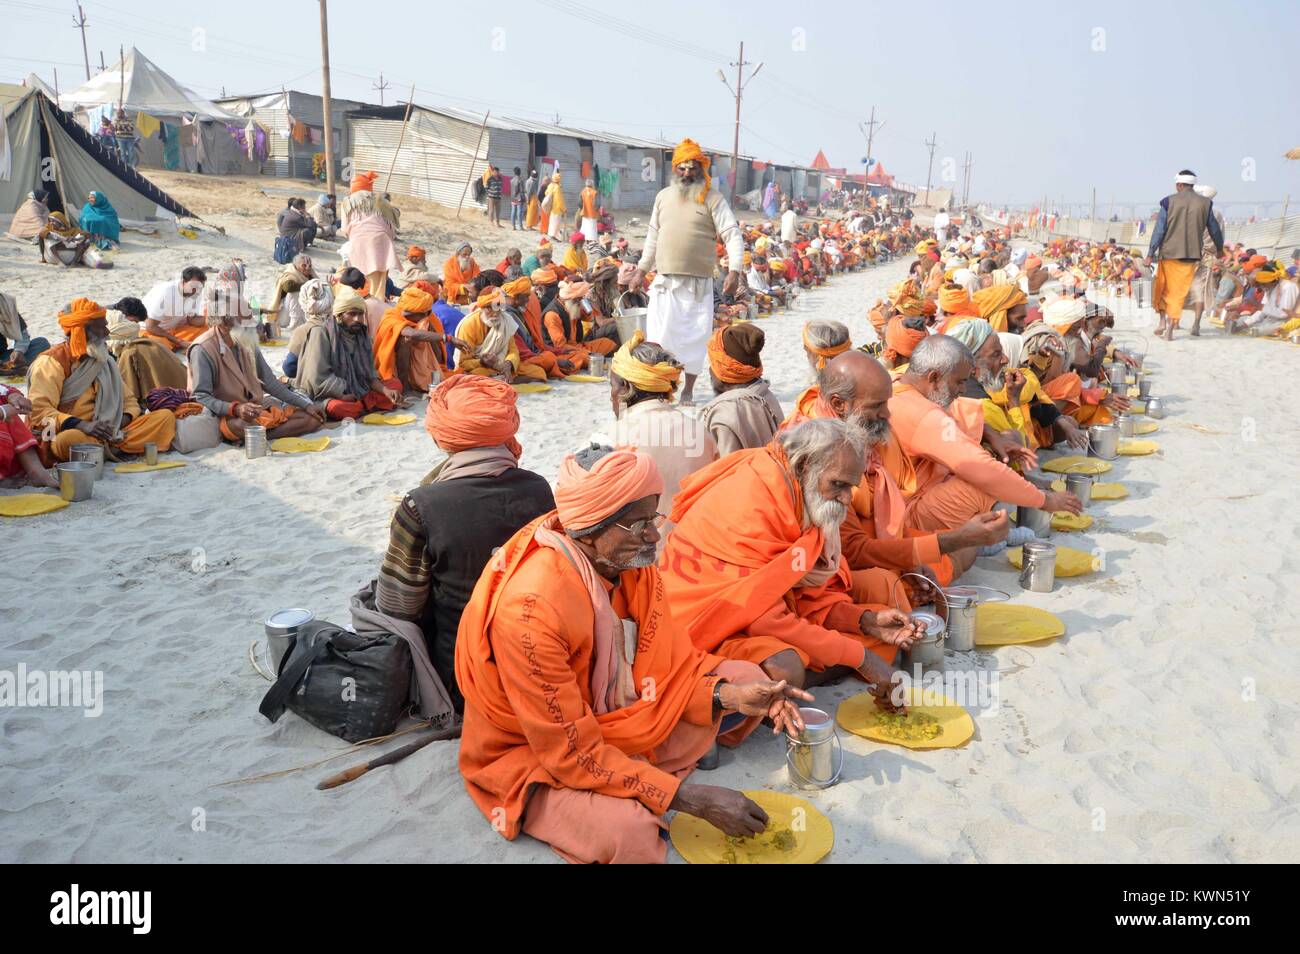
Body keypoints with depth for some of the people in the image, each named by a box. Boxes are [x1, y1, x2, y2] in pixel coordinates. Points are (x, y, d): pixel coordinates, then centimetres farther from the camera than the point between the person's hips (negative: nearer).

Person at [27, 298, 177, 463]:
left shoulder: (105, 361, 20)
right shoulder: (51, 361, -2)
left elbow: (128, 400, 21)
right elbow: (38, 410, -15)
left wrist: (125, 419, -5)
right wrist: (83, 425, -30)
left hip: (108, 432, 6)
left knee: (166, 417, -10)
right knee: (70, 440, -43)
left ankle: (108, 448, -26)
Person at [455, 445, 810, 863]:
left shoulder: (631, 563, -12)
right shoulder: (529, 610, -34)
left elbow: (667, 661, -1)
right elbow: (571, 751, -29)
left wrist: (730, 696, -21)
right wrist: (694, 800, -30)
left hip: (616, 713, 7)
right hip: (533, 755, -7)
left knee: (745, 678, 1)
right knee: (629, 830, -36)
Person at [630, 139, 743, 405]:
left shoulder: (713, 198, -3)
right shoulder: (663, 196, 11)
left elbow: (733, 235, -10)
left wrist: (734, 270, -23)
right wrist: (642, 269, 16)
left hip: (698, 283, -3)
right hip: (665, 280, 3)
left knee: (694, 336, 4)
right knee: (660, 334, 1)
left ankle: (688, 390, 16)